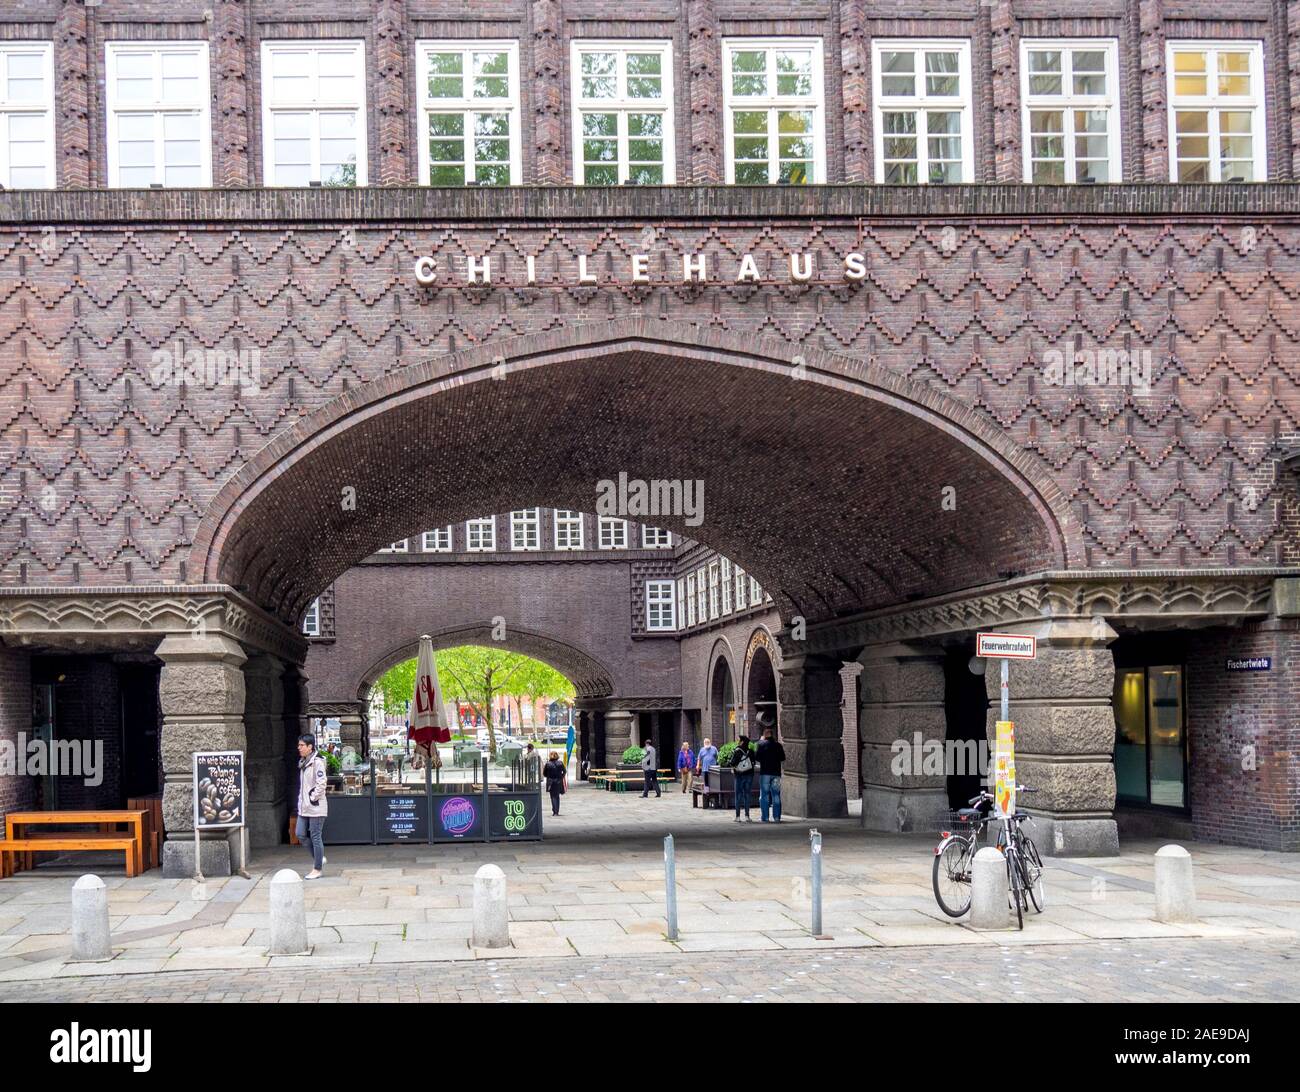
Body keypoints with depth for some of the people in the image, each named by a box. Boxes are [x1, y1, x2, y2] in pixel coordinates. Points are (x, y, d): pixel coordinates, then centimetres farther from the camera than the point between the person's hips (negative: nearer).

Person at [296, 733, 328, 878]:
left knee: (316, 837, -2)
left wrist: (313, 798, -15)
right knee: (301, 834, 7)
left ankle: (317, 869, 6)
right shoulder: (303, 762, 13)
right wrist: (302, 800, 12)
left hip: (315, 807, -9)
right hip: (304, 807, 9)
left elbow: (321, 784, -19)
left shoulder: (317, 762, -15)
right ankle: (318, 858, 24)